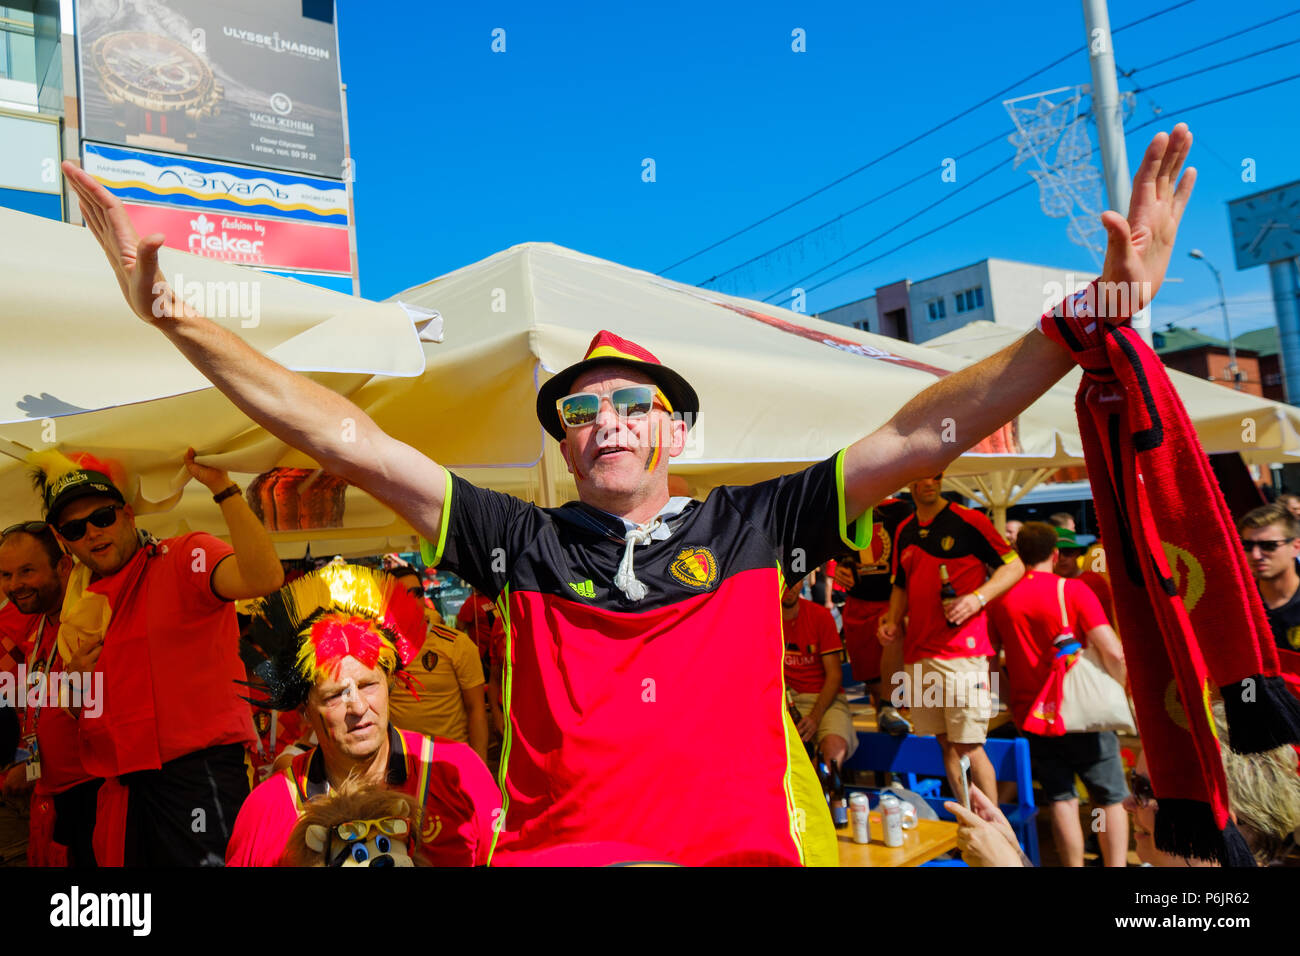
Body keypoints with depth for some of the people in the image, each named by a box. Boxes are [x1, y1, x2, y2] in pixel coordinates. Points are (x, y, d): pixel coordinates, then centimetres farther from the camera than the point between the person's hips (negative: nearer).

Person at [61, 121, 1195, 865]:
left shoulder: (751, 526, 10)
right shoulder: (524, 542, 11)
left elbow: (926, 431, 5)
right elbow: (347, 438, 7)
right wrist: (176, 315, 3)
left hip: (742, 845, 1)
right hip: (550, 845, 0)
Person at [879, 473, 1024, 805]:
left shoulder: (968, 521, -4)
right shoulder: (904, 531, 14)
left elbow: (1014, 566, -3)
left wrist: (977, 598, -16)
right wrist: (893, 621, 8)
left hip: (962, 651, -6)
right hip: (917, 654, 6)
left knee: (968, 745, -6)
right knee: (945, 743, 12)